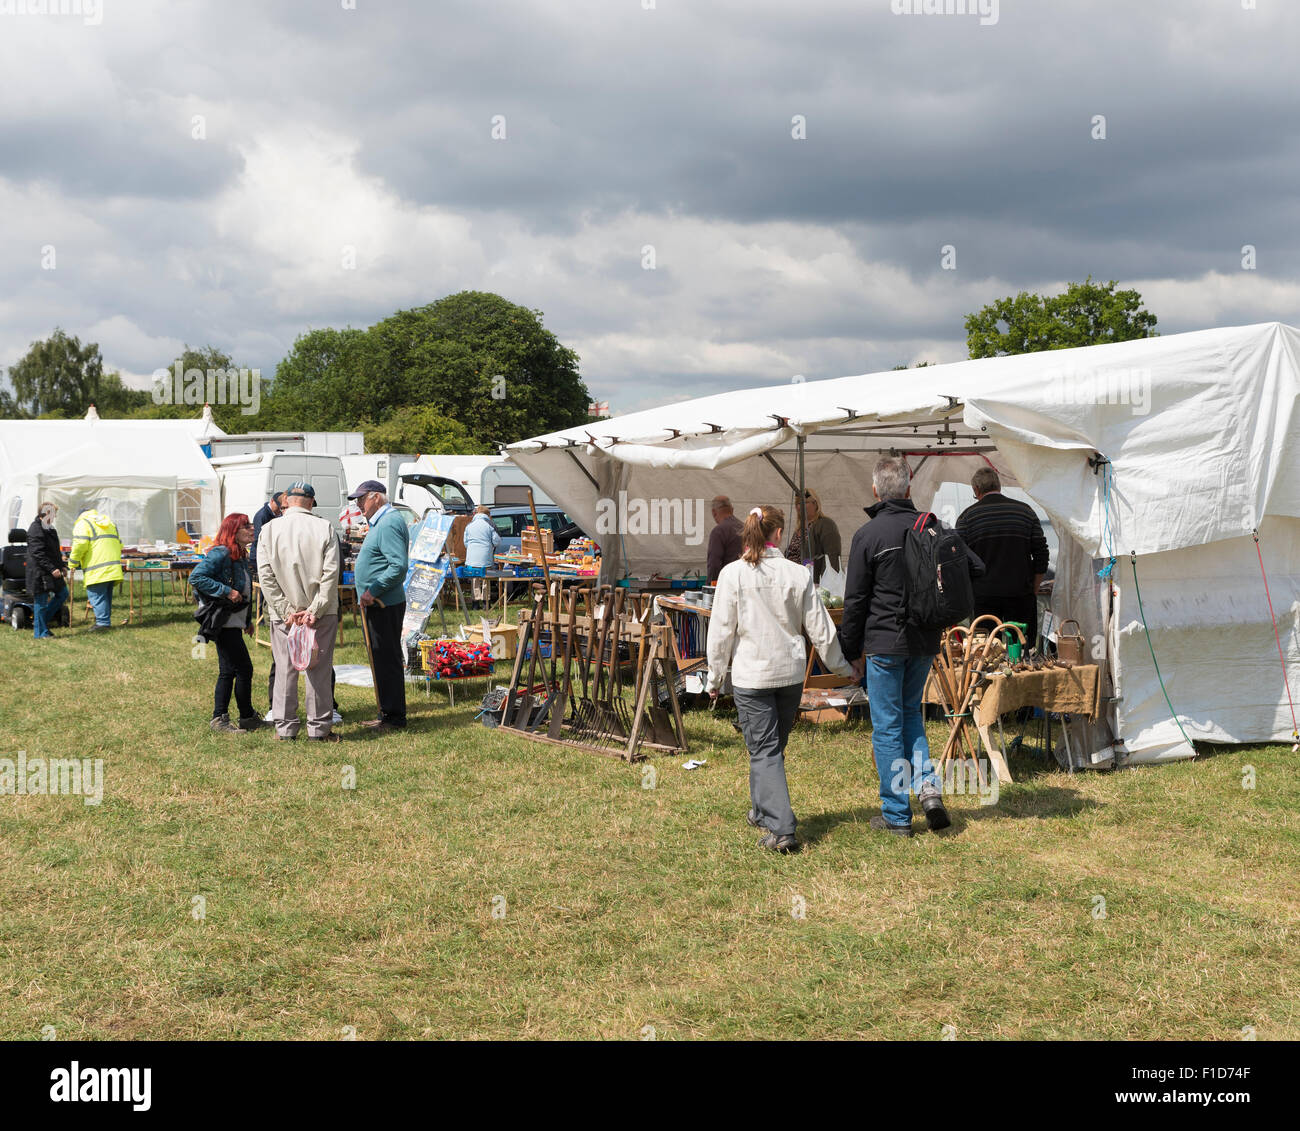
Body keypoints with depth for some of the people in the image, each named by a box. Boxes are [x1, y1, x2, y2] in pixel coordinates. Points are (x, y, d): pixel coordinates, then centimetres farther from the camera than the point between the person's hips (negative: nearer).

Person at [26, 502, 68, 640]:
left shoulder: (49, 529, 16)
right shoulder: (35, 530, -16)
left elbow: (55, 551, 24)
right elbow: (38, 554, -23)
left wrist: (62, 566, 16)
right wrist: (52, 569, -26)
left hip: (51, 571, 10)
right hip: (40, 572, -10)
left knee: (62, 593, 14)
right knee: (41, 600, -3)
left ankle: (41, 620, 22)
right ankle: (40, 632, 5)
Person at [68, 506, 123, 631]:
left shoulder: (82, 524, 1)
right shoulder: (110, 523, 25)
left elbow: (80, 545, -13)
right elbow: (119, 544, 25)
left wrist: (73, 562, -2)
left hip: (96, 569, -7)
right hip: (113, 568, 8)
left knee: (97, 596, -7)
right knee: (106, 596, 14)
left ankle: (103, 622, -13)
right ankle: (106, 622, 17)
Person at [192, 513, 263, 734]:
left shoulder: (242, 556, 14)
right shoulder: (220, 554, -15)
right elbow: (196, 578, -23)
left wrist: (247, 620, 22)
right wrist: (226, 592, -24)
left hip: (234, 622, 10)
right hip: (224, 623, -10)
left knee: (228, 671, 11)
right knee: (243, 669, -5)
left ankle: (219, 719, 16)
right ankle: (247, 717, 7)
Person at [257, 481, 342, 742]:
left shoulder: (269, 529, 0)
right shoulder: (325, 528, -4)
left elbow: (265, 576, -5)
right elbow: (331, 573, -10)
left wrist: (286, 610, -5)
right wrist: (315, 610, -9)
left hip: (284, 614, 1)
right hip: (321, 612, -1)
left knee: (285, 670, 9)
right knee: (319, 670, 6)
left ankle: (285, 727, 13)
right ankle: (319, 727, 10)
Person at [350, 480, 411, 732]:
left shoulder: (389, 524, -16)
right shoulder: (380, 522, 18)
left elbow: (399, 566, -25)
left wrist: (372, 591, -22)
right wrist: (369, 595, 17)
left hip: (385, 606, -11)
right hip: (377, 604, 11)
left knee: (388, 660, -6)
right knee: (382, 659, 14)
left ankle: (394, 717, 0)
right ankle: (387, 714, 21)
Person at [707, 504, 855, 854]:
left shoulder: (733, 574, -9)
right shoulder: (799, 574, -3)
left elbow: (721, 631, -6)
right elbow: (819, 628, 3)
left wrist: (715, 679, 5)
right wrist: (843, 667, 17)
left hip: (750, 674, -3)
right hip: (791, 672, 3)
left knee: (765, 750, 0)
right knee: (774, 745, 19)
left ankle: (781, 828, -11)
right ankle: (762, 811, 37)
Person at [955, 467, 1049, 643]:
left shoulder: (967, 516, 2)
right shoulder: (1025, 511, 7)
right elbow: (1041, 556, 6)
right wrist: (1033, 590, 12)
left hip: (983, 596, -1)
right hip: (1020, 595, 1)